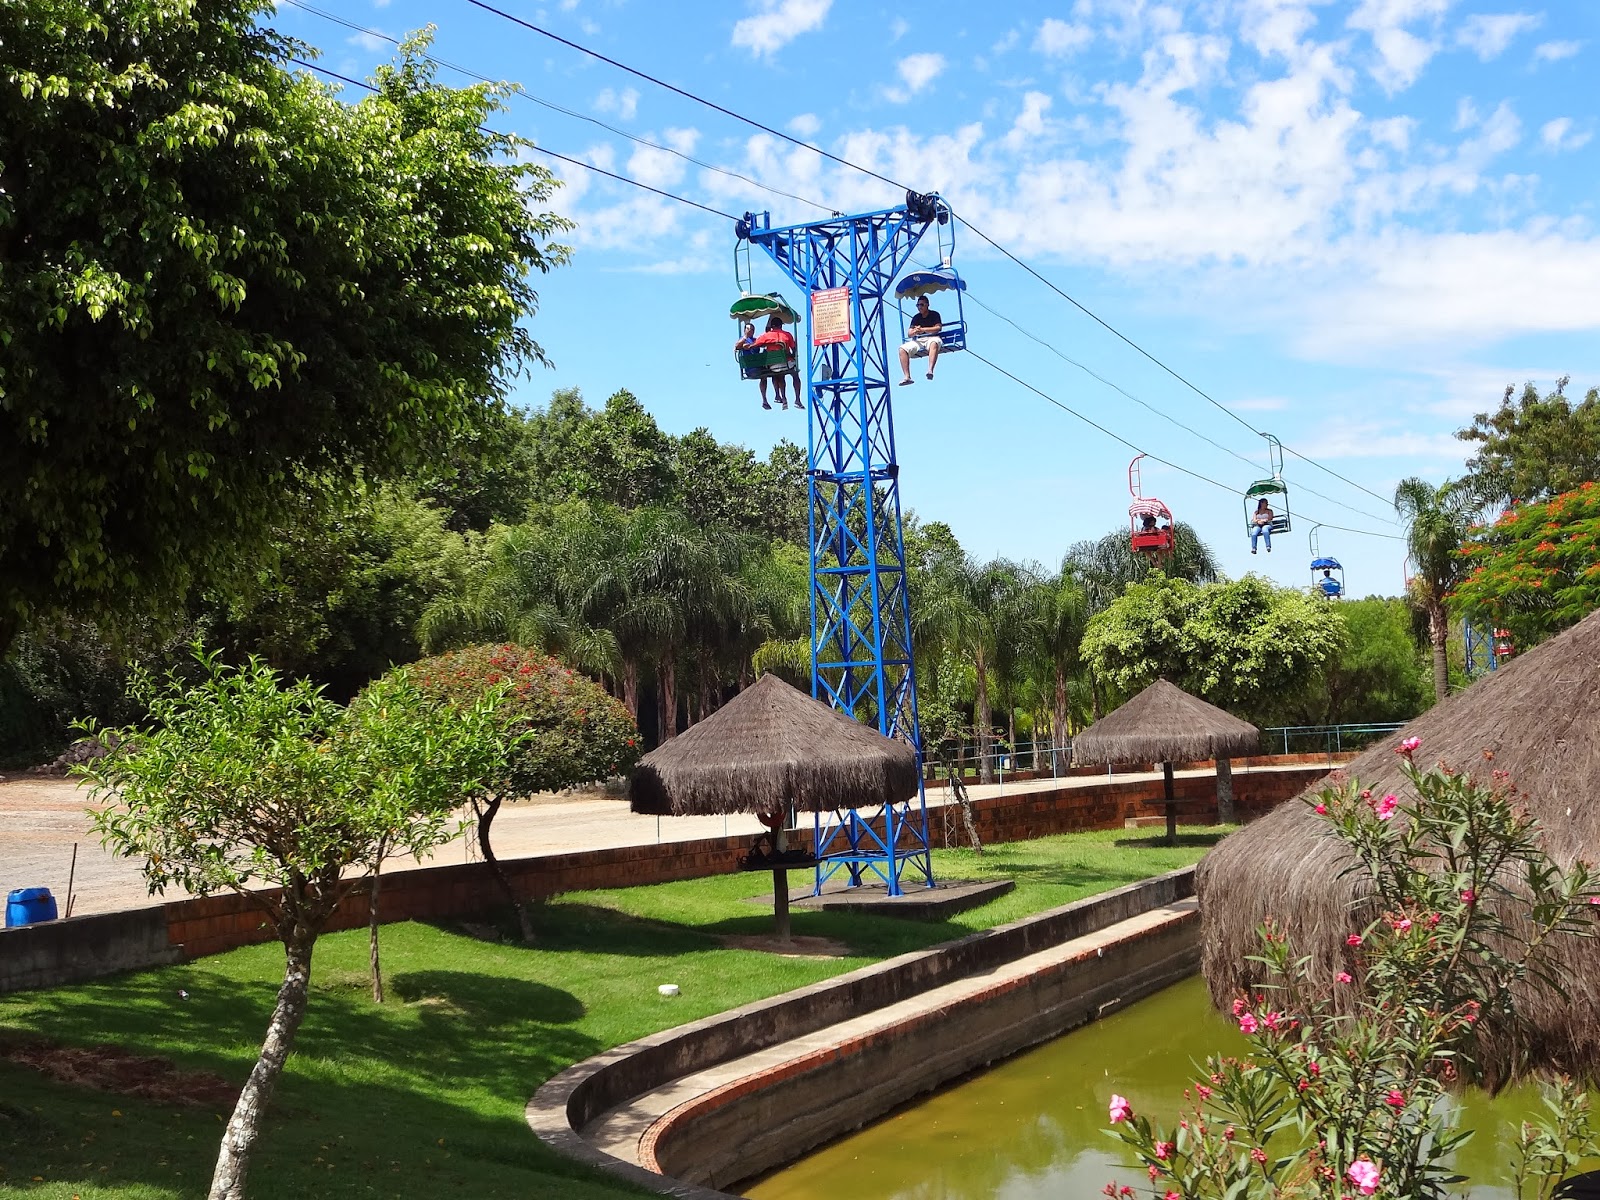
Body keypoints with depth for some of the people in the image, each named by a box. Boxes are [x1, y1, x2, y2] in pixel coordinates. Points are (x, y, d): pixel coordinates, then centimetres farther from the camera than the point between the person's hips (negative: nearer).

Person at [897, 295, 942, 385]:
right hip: (918, 341, 4)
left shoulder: (934, 314, 10)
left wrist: (923, 329, -13)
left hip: (932, 338, -4)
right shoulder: (916, 318, 20)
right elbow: (909, 334, 13)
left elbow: (938, 328, -6)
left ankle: (930, 370, -58)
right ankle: (907, 377, -30)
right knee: (903, 348, -21)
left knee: (934, 343, -42)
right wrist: (914, 332, -12)